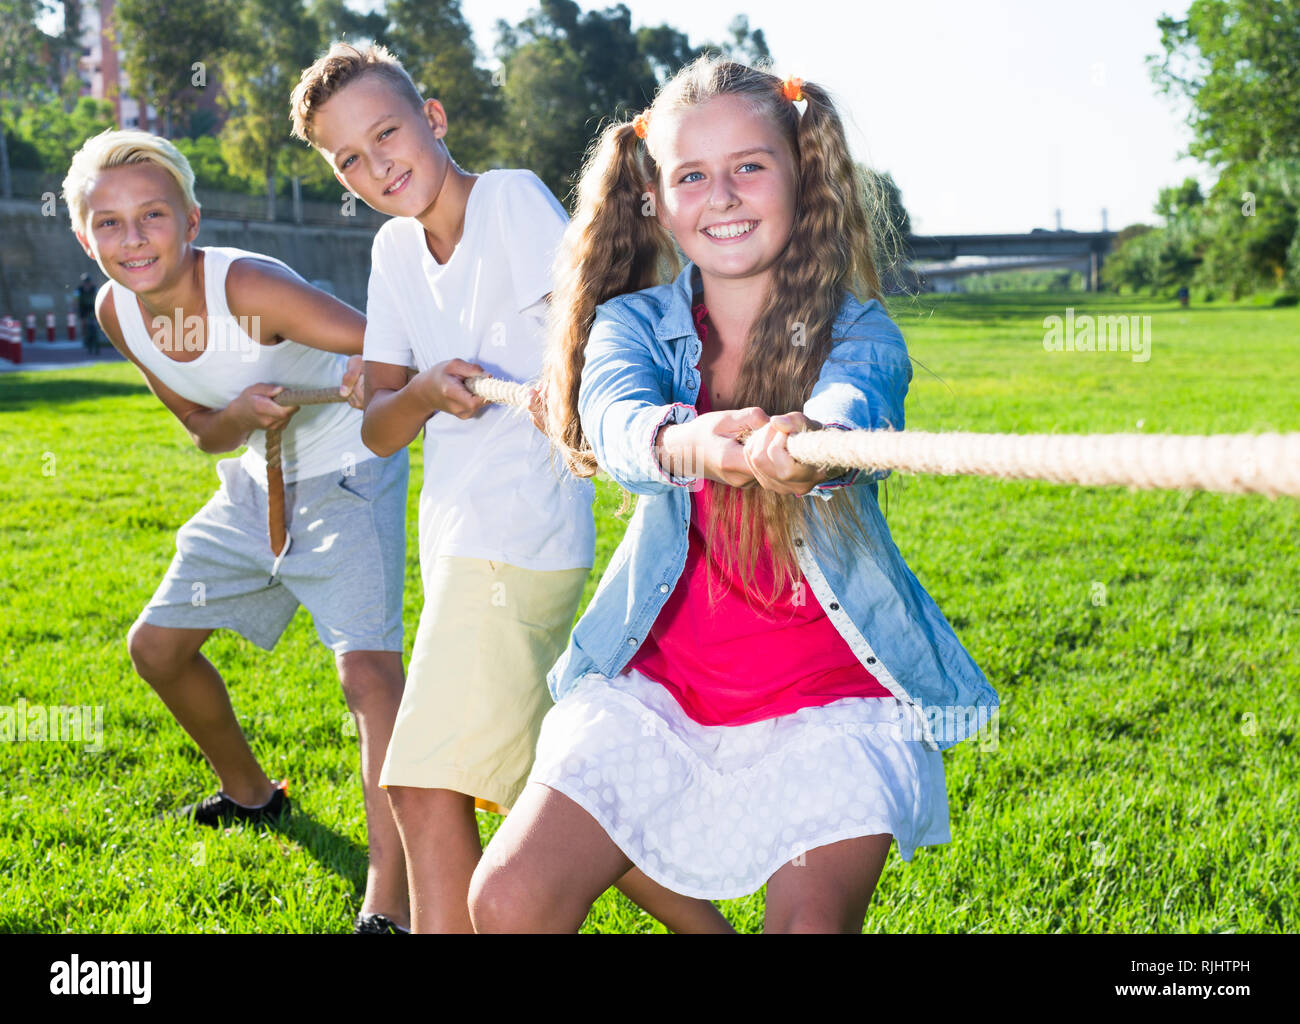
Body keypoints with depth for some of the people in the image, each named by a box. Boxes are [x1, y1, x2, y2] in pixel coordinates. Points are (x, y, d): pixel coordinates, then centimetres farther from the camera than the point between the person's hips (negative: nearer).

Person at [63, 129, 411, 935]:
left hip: (346, 473, -8)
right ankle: (250, 794, 40)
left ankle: (390, 905, -24)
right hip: (258, 482, 8)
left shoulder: (246, 286, -29)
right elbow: (204, 431, 1)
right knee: (157, 645, 15)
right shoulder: (118, 310, -8)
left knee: (370, 667, -24)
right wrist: (240, 416, -23)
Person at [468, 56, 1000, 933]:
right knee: (507, 902, -7)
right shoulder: (635, 323, -1)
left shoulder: (857, 329, -6)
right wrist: (692, 443, -48)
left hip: (827, 690, -2)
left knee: (813, 921, -19)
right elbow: (613, 419, -24)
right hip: (661, 679, 2)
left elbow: (853, 410, -30)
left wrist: (807, 444, -55)